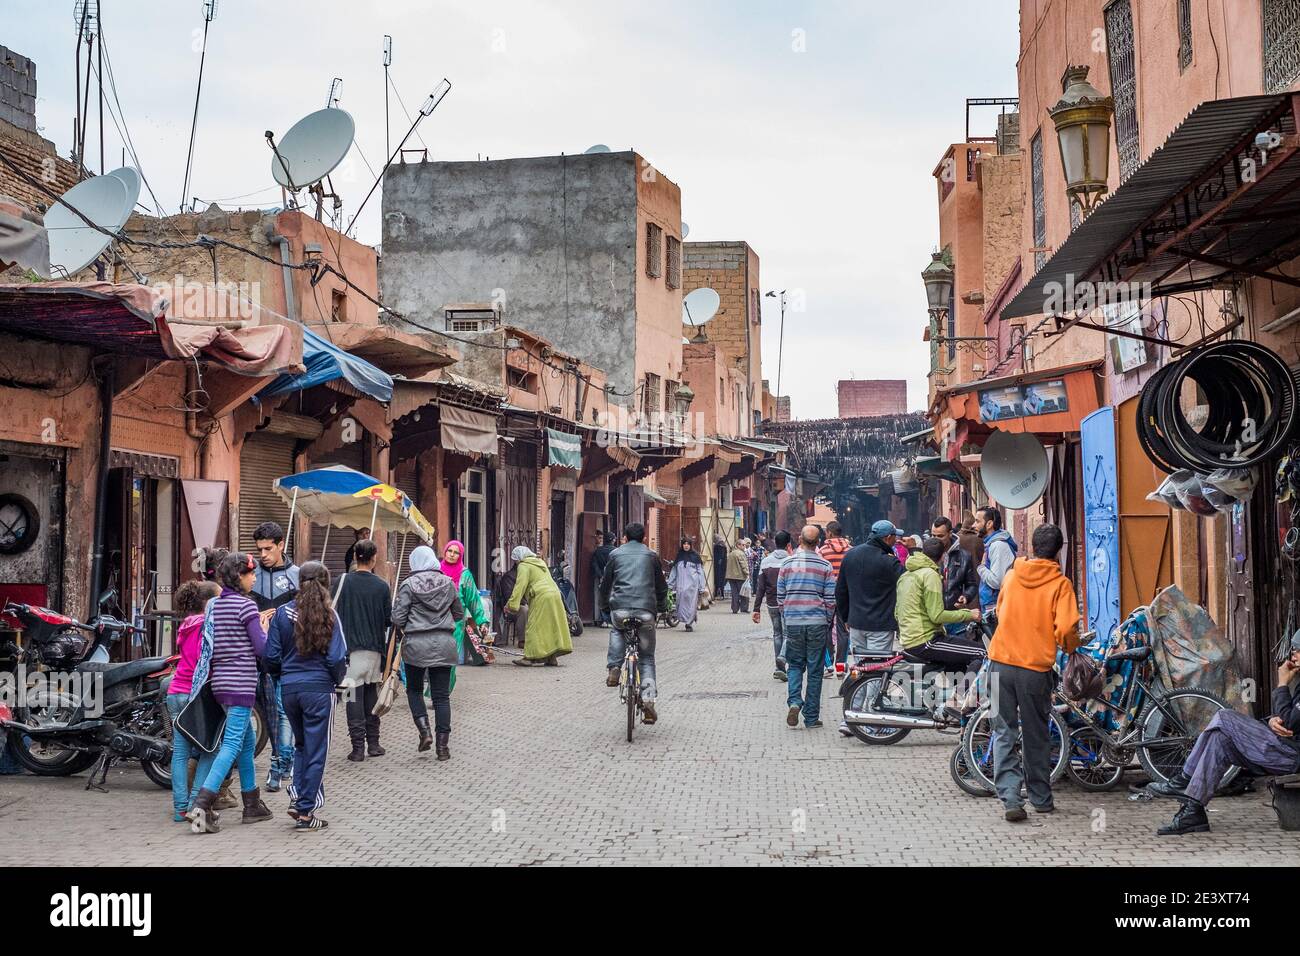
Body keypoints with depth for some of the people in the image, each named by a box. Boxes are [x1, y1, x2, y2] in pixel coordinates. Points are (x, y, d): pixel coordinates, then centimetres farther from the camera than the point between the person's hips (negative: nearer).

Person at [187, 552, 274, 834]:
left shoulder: (214, 605, 11)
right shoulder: (246, 605, -12)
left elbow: (211, 647, 16)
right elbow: (261, 648, -14)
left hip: (220, 681, 9)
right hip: (242, 683, -9)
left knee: (248, 740, 18)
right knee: (232, 744, -10)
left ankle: (252, 804, 24)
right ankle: (201, 804, -20)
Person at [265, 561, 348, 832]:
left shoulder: (282, 613, 0)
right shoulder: (328, 616, -9)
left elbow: (272, 656, 1)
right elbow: (337, 658, -10)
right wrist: (336, 679, 10)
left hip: (289, 688, 3)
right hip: (319, 688, -3)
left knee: (301, 744, 23)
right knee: (316, 750, 5)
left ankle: (297, 796, 9)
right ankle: (305, 812, 7)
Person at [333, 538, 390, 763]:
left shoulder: (344, 581, -6)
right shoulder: (382, 586, -2)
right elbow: (389, 619, 3)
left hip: (350, 646, -2)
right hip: (375, 647, 2)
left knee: (354, 696, 0)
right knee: (372, 695, 15)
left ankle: (358, 747, -3)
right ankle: (373, 744, 17)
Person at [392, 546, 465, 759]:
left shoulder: (409, 584, -6)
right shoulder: (448, 583, 4)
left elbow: (398, 617, -7)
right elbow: (459, 614, 13)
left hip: (416, 644, -2)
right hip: (444, 645, 2)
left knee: (414, 689, 17)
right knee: (442, 695, 6)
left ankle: (424, 730, 0)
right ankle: (443, 745, 5)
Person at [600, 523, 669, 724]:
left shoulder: (616, 554, 15)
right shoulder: (651, 556, 16)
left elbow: (605, 583, 18)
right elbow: (661, 586, 19)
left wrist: (605, 606, 31)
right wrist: (661, 607, 33)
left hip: (620, 607, 0)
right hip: (646, 609, 0)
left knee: (617, 631, 35)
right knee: (647, 657, 10)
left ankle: (613, 668, 13)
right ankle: (648, 698, -8)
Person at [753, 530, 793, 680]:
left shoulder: (766, 561, 3)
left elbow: (760, 587, 3)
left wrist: (757, 609, 5)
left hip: (772, 604, 4)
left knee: (777, 634, 15)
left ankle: (779, 668, 16)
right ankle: (782, 657, -24)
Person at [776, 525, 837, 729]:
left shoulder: (787, 564, 1)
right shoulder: (825, 566, -3)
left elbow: (780, 597, 6)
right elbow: (830, 598, -2)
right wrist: (827, 622, 12)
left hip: (793, 622, 1)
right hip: (817, 622, -1)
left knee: (795, 665, 15)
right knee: (815, 670, 6)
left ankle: (794, 701, -9)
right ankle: (811, 717, 8)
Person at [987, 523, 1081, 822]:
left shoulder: (1011, 575, 6)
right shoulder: (1060, 583, -6)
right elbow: (1066, 629, -14)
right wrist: (1071, 646, 7)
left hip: (1002, 661, 2)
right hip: (1036, 666, -2)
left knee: (1004, 733, 6)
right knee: (1035, 735, 13)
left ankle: (1010, 798, -6)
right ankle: (1041, 798, 23)